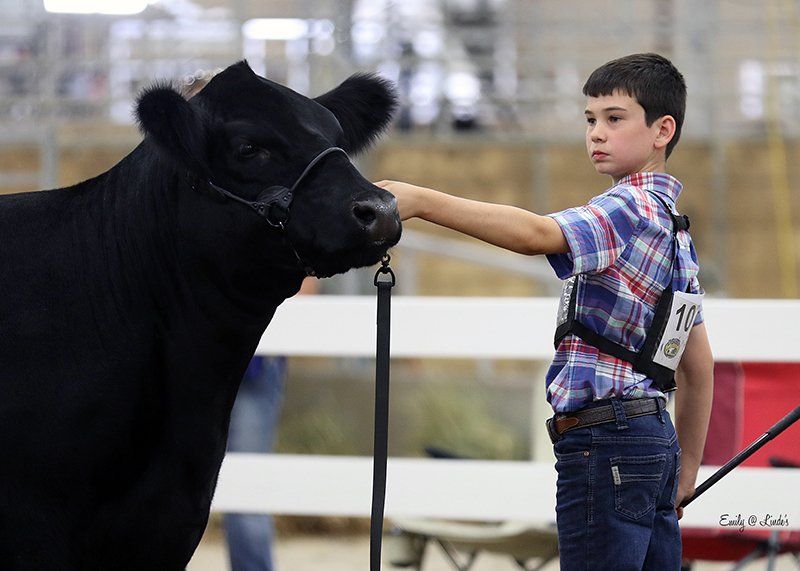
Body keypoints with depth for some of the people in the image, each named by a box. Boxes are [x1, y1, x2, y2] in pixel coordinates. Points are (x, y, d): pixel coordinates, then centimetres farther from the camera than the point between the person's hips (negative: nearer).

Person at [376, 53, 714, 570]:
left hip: (604, 438, -10)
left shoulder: (633, 208, -11)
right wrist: (687, 469, 29)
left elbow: (536, 233, -29)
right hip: (655, 440, 10)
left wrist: (421, 201, -35)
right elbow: (700, 365, 25)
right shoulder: (675, 228, 21)